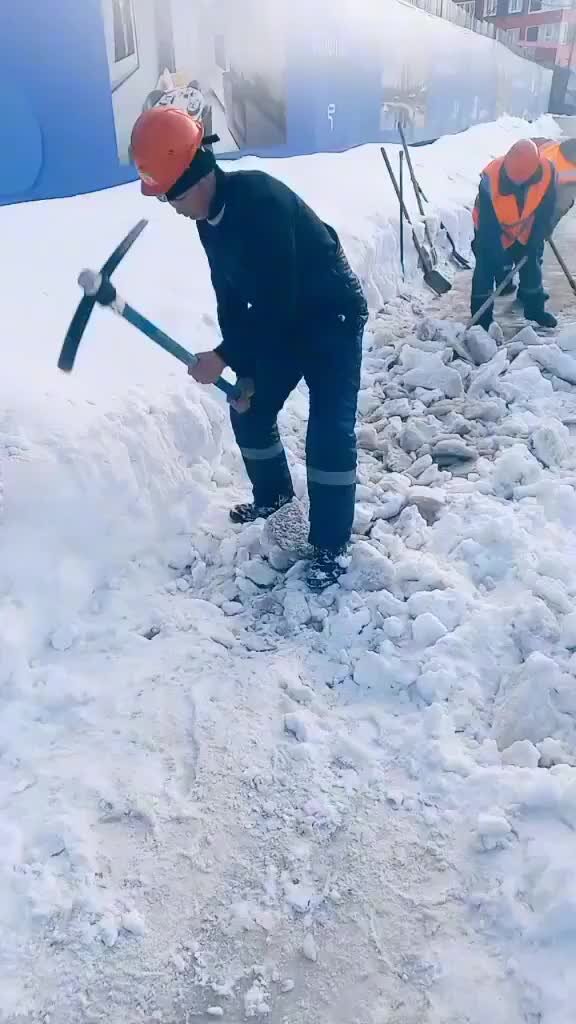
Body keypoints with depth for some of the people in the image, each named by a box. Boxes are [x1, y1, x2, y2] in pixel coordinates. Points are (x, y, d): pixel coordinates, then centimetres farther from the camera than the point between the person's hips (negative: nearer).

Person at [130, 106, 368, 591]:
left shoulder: (261, 200, -29)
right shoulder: (210, 217, 0)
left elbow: (275, 301, -31)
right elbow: (231, 299, 3)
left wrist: (223, 357, -24)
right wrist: (243, 370, -3)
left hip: (333, 317, -8)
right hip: (283, 321, 9)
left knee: (329, 432, -13)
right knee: (250, 410, 12)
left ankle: (332, 544, 1)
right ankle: (273, 492, 37)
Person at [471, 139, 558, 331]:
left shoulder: (547, 172, -30)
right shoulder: (491, 177, -38)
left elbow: (545, 214, -14)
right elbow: (488, 225, -32)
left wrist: (535, 243, -15)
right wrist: (498, 260, -30)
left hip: (526, 231, 3)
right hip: (492, 230, -3)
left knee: (531, 266, 13)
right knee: (485, 271, -7)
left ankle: (535, 309, 32)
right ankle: (481, 318, 4)